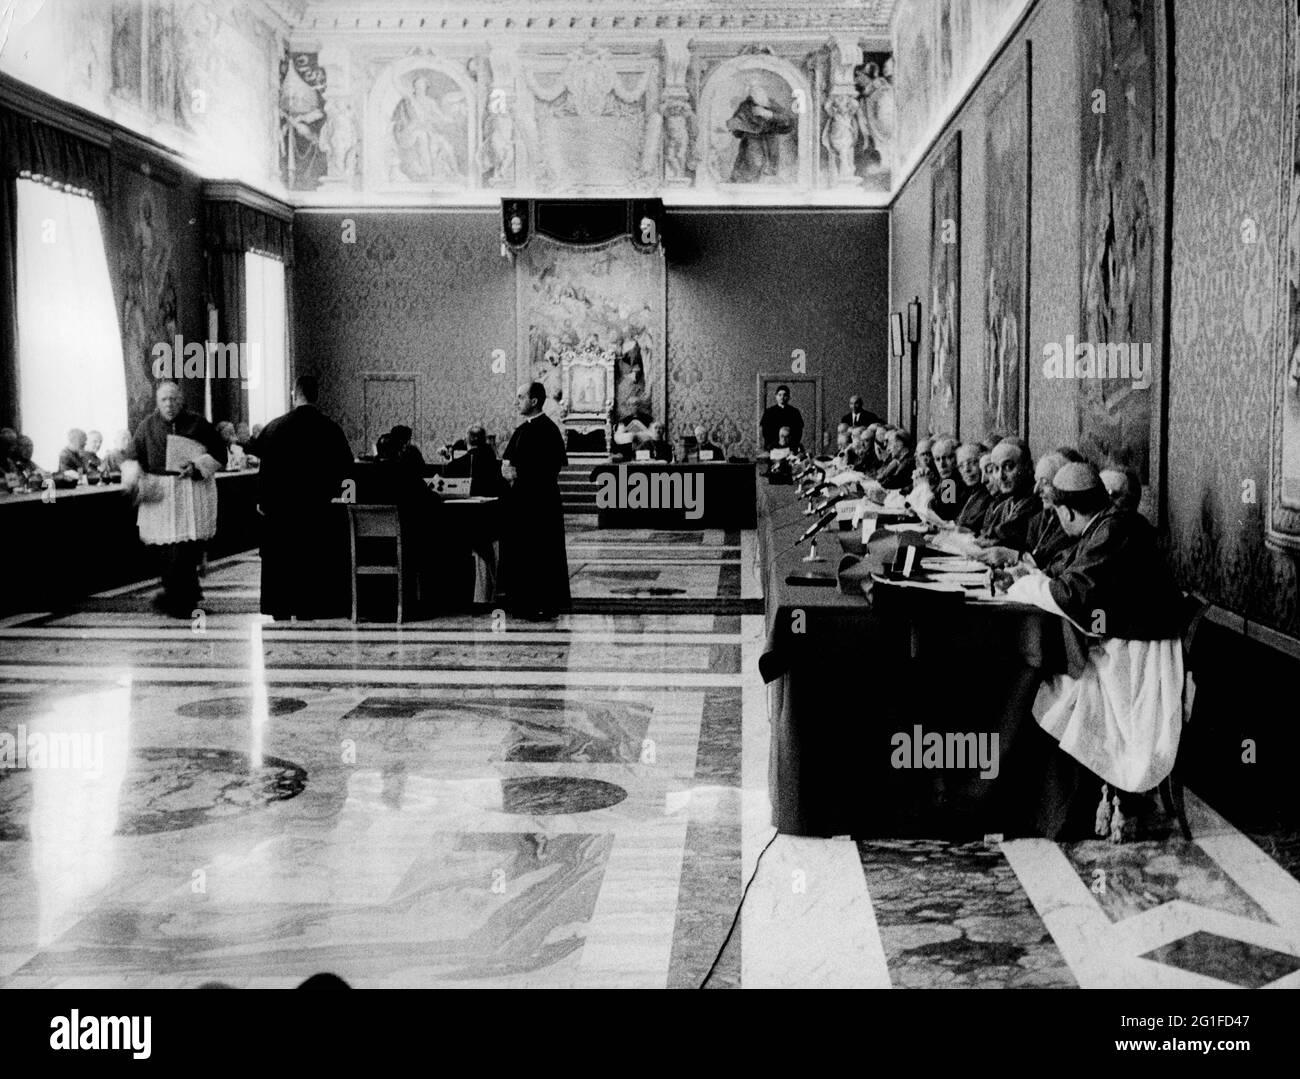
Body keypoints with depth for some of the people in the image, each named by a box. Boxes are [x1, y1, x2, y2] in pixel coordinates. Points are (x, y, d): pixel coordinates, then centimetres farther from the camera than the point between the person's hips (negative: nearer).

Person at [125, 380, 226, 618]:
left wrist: (197, 466, -13)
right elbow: (135, 458, 9)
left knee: (186, 547, -10)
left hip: (192, 495, -2)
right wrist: (133, 478, -10)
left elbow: (219, 455, 3)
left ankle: (173, 596, -5)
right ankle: (189, 594, 16)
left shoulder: (197, 424, 1)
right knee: (166, 551, 2)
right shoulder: (147, 425, 7)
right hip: (158, 494, 3)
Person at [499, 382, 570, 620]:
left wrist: (519, 473, -17)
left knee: (542, 554, -2)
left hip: (542, 500, -8)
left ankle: (546, 605, 5)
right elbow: (507, 459, 18)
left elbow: (553, 468, -18)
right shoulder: (522, 429, 14)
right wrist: (507, 469, -5)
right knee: (520, 553, 10)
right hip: (521, 500, 8)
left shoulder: (547, 430, -12)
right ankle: (525, 603, 17)